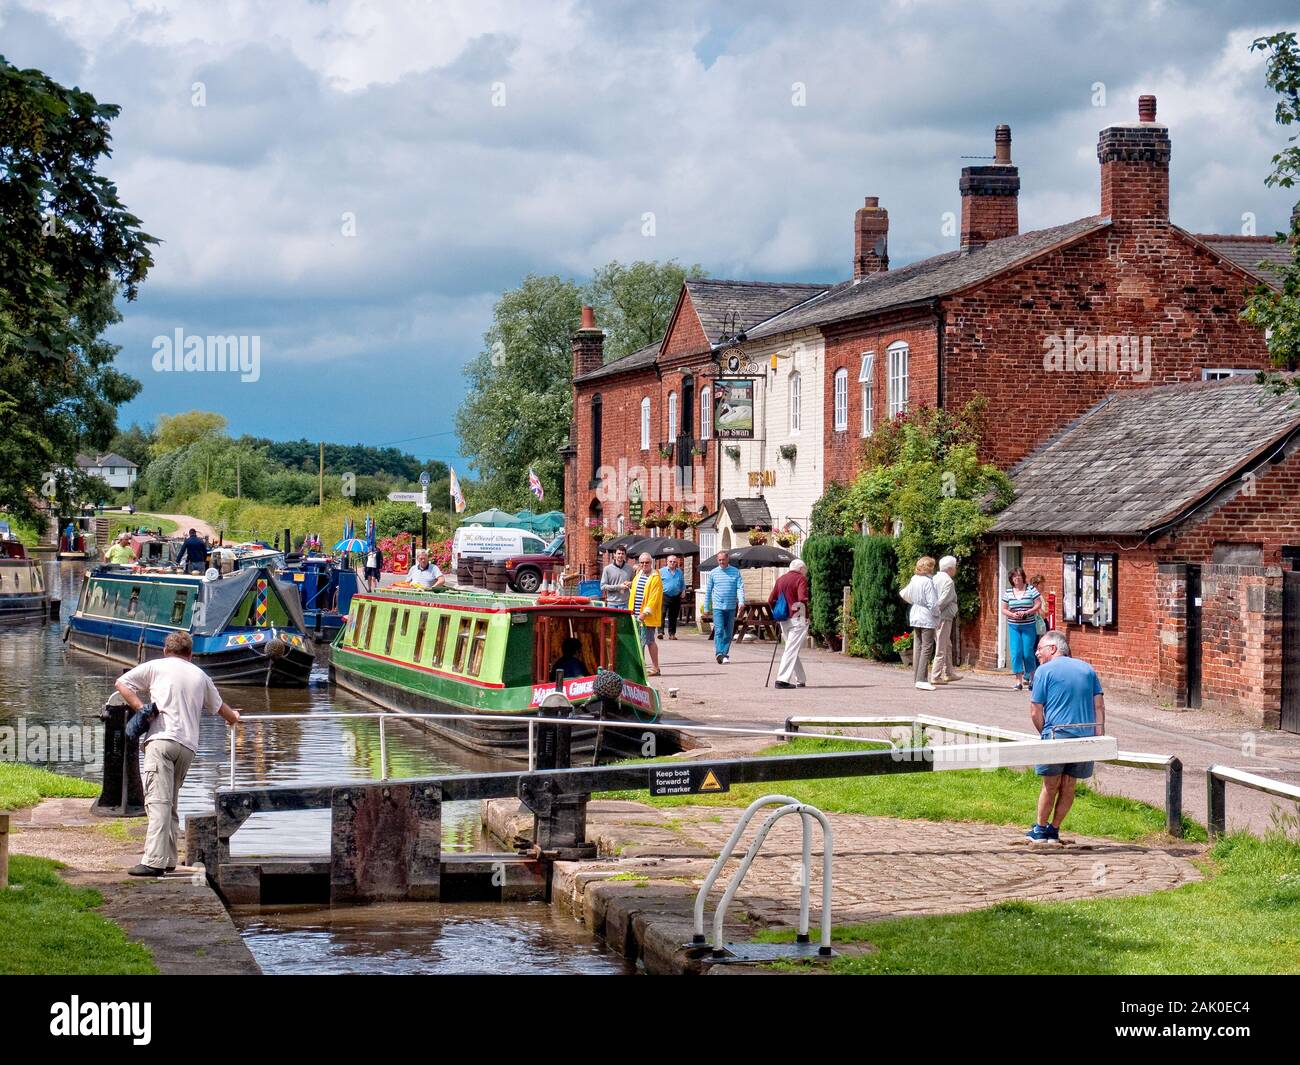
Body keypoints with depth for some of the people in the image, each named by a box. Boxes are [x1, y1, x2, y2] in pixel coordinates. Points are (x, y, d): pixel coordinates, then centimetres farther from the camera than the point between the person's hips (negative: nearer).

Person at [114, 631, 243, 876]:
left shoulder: (156, 666, 13)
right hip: (188, 745, 5)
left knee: (158, 801, -14)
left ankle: (154, 861, -24)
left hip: (162, 739, -5)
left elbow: (121, 684, 9)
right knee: (171, 802, 15)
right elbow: (221, 708, 35)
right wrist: (233, 716, 56)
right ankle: (168, 860, 13)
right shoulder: (200, 675, 24)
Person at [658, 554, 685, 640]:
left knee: (673, 616, 7)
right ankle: (660, 632, -19)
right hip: (665, 596, -3)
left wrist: (683, 591, 7)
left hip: (676, 597, 4)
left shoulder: (680, 572, 14)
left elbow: (683, 584, 23)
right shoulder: (662, 571, 4)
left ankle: (672, 633, 14)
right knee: (662, 613, -16)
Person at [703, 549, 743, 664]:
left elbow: (740, 587, -2)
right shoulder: (713, 573, 5)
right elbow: (708, 590, 10)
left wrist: (740, 601, -18)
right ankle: (719, 654, -20)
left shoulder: (735, 572, 4)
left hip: (731, 607, 1)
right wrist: (706, 607, 10)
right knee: (719, 631, -12)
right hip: (717, 607, -1)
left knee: (728, 632, 7)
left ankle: (725, 653, 17)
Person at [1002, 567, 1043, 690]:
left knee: (1028, 652, -2)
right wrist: (1012, 614, -12)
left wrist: (1026, 613, -16)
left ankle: (1030, 676, 20)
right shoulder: (1008, 592, 6)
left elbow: (1038, 605, -3)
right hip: (1013, 627, 2)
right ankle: (1019, 680, -1)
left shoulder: (1031, 589, -1)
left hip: (1029, 626, -2)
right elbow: (1004, 609, 8)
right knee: (1016, 652, -5)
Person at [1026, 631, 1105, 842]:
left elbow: (1035, 712, -2)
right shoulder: (1087, 669, 15)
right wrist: (1099, 737, 6)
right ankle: (1054, 830, 20)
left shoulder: (1044, 671, 1)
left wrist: (1045, 735, 12)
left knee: (1051, 785, 9)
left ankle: (1040, 830, 20)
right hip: (1085, 736, 4)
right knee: (1069, 786, 12)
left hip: (1057, 733, -4)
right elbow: (1099, 705, 8)